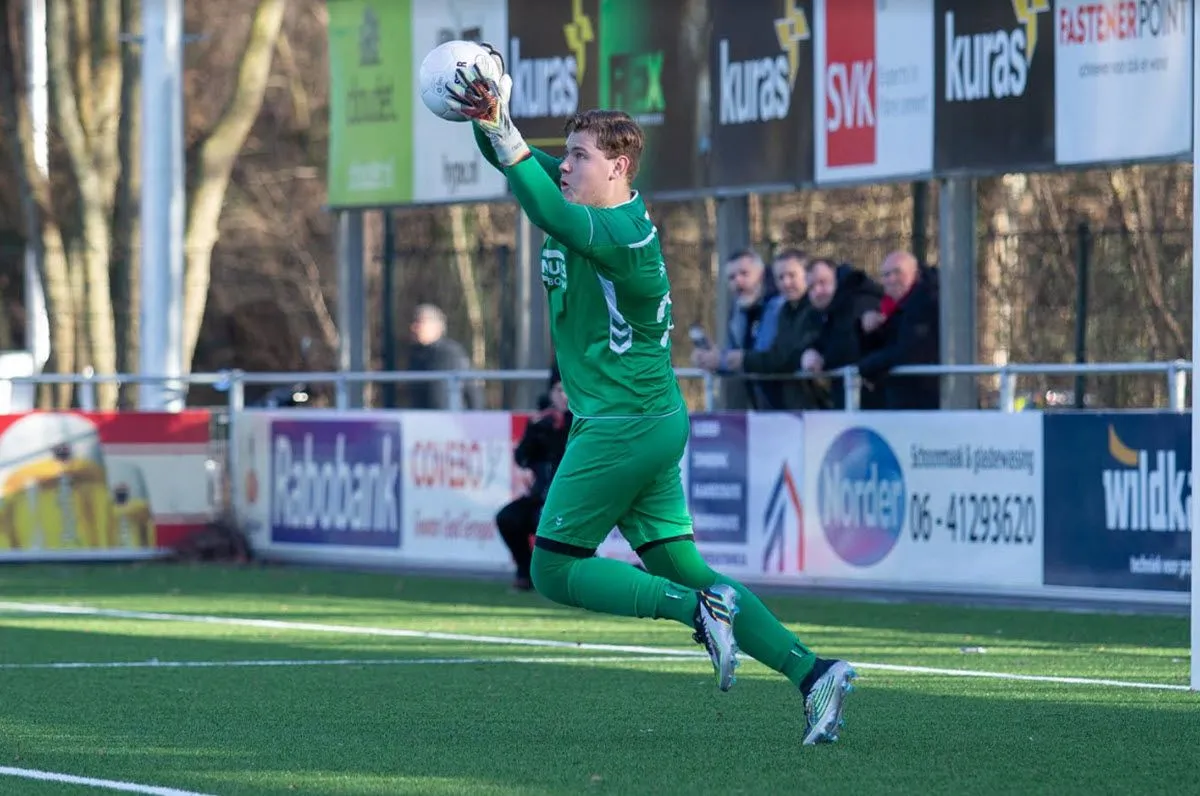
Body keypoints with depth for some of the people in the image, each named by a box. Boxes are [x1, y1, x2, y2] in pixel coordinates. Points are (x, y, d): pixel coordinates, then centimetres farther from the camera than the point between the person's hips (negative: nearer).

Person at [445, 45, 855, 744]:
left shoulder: (620, 235, -19)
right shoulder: (600, 208, 9)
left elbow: (548, 210, -36)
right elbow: (524, 166, 12)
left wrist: (498, 128, -39)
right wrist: (489, 117, -7)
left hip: (623, 428, -10)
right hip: (657, 423, 10)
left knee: (555, 570, -1)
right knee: (682, 569, 7)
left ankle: (701, 608, -12)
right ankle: (811, 672, -1)